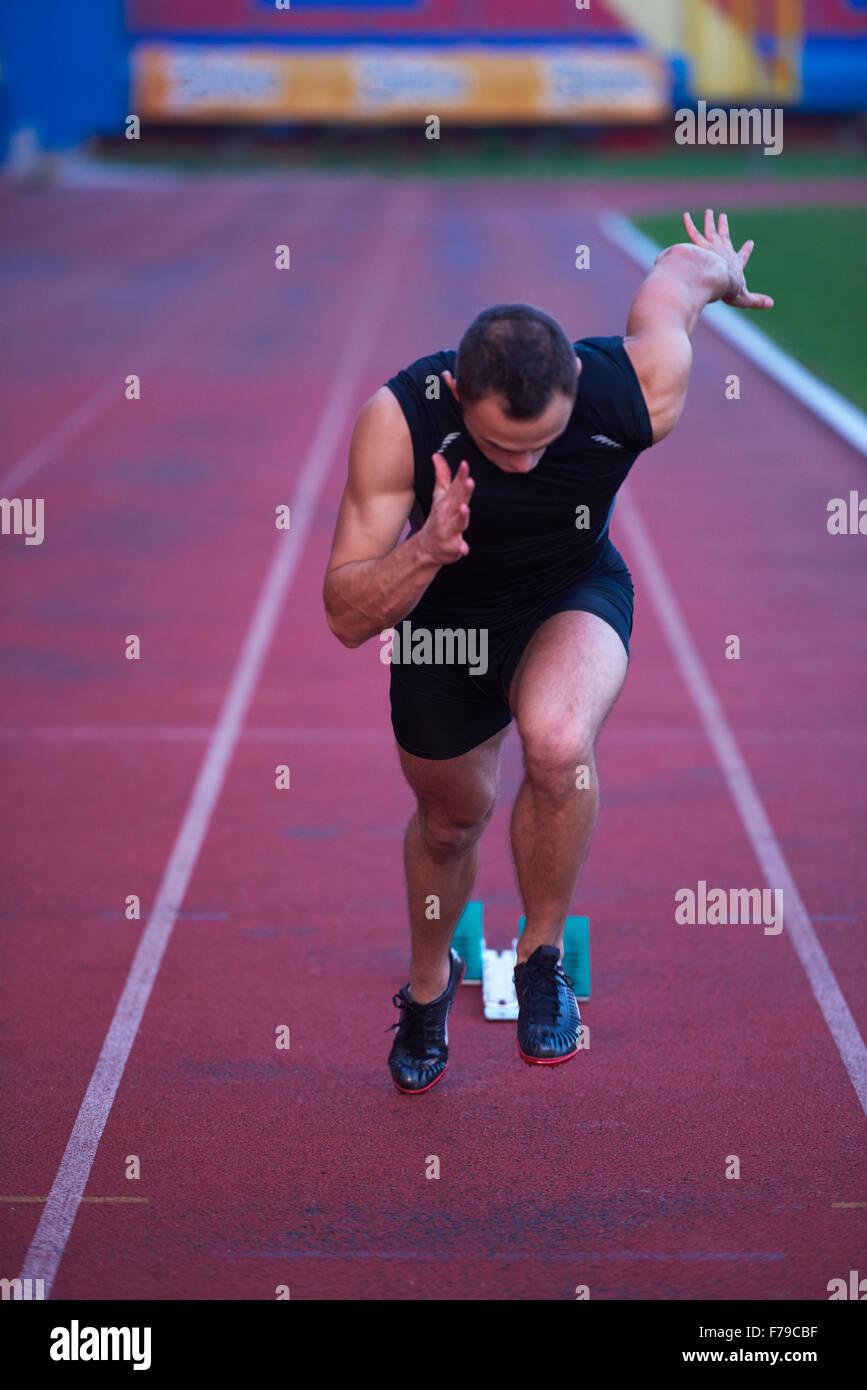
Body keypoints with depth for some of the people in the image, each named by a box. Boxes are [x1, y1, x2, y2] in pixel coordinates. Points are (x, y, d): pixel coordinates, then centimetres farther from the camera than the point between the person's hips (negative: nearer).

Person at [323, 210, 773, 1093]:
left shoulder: (641, 385, -33)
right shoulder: (398, 421, -34)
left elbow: (677, 270, -9)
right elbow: (346, 616, -29)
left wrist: (724, 273, 16)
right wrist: (425, 551, -48)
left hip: (574, 596, -1)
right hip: (444, 612, 1)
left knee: (558, 741, -34)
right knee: (450, 816, 20)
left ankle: (543, 956, -7)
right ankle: (430, 979, 55)